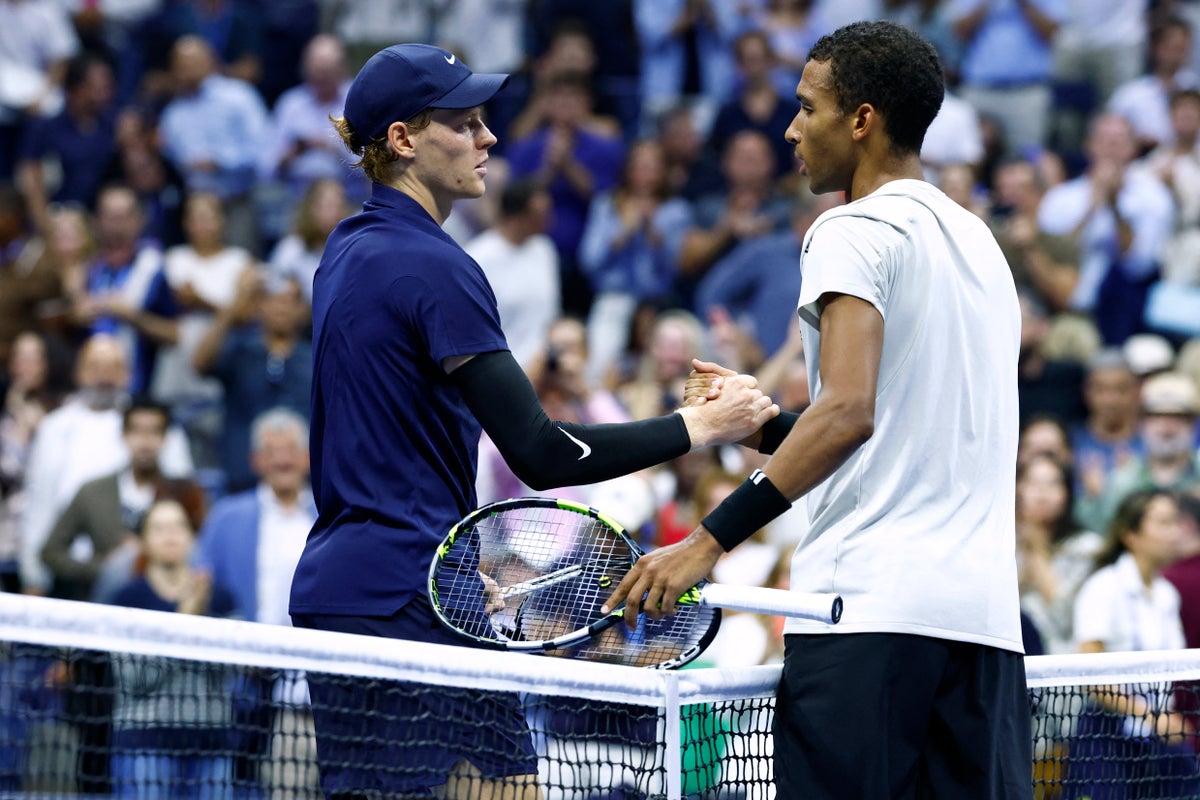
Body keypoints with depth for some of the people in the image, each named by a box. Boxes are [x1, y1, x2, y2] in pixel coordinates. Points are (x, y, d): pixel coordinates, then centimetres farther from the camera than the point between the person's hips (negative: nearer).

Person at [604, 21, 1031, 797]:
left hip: (870, 606, -8)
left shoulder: (855, 231, -5)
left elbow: (848, 412, -18)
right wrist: (760, 423, 23)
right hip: (985, 610, 8)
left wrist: (710, 541, -19)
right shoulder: (979, 242, 21)